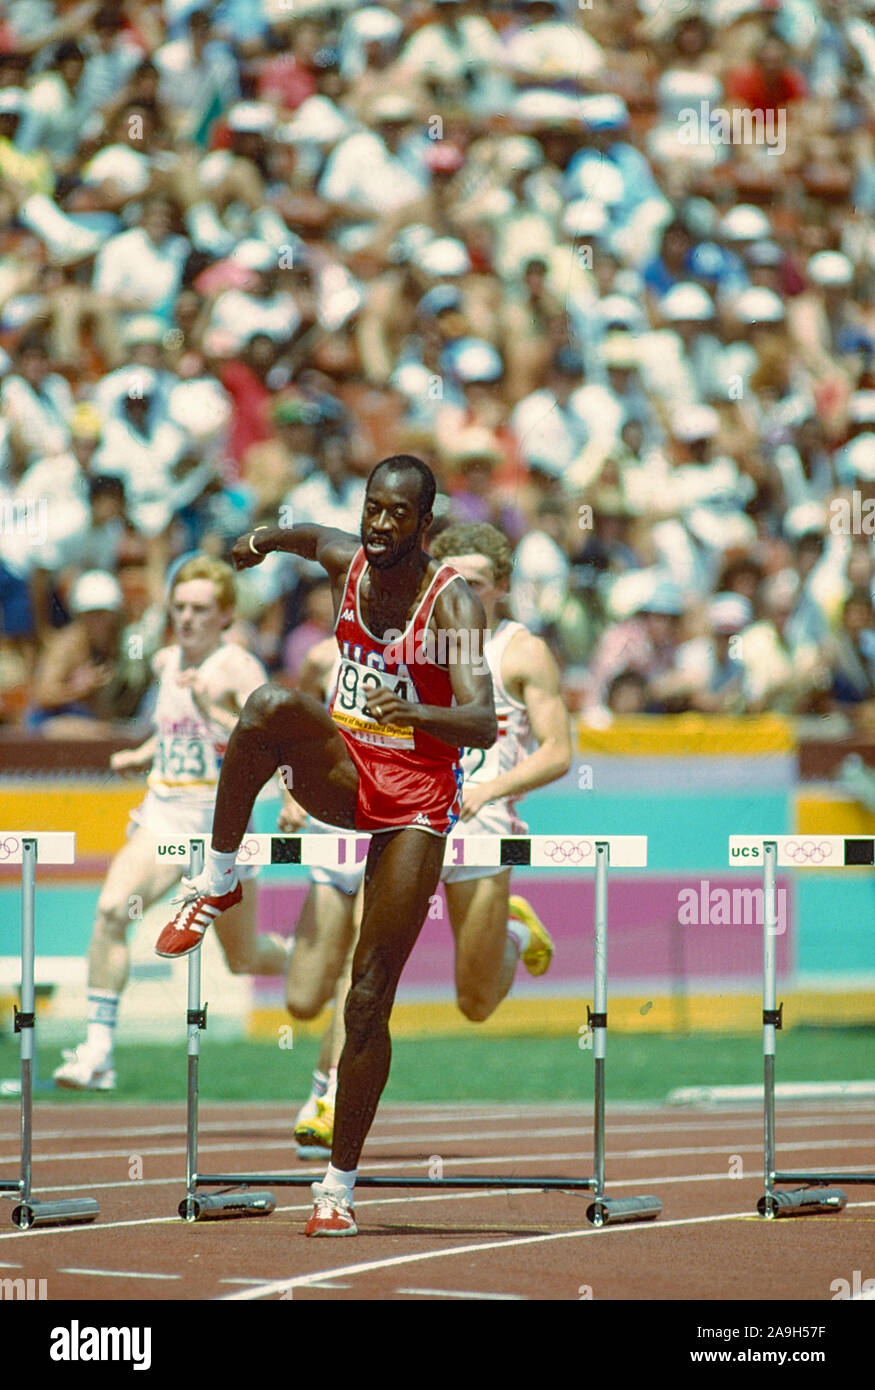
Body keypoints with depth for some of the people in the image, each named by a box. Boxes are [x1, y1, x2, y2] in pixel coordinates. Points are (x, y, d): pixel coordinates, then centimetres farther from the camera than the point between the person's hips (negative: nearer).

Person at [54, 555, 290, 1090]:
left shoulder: (240, 668, -11)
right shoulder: (167, 662, 9)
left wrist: (213, 713, -37)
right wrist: (141, 755, 16)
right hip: (163, 815, 4)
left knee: (245, 957, 11)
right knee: (111, 909, -23)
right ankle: (98, 1050, -24)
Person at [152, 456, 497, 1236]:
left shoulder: (453, 603, -16)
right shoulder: (348, 563, -1)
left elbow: (483, 726, -28)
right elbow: (314, 537, 26)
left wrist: (416, 713, -47)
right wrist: (268, 540, 7)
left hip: (415, 804, -4)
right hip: (343, 773, 4)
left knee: (370, 1002, -6)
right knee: (271, 706, -32)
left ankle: (340, 1184, 3)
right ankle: (219, 879, -17)